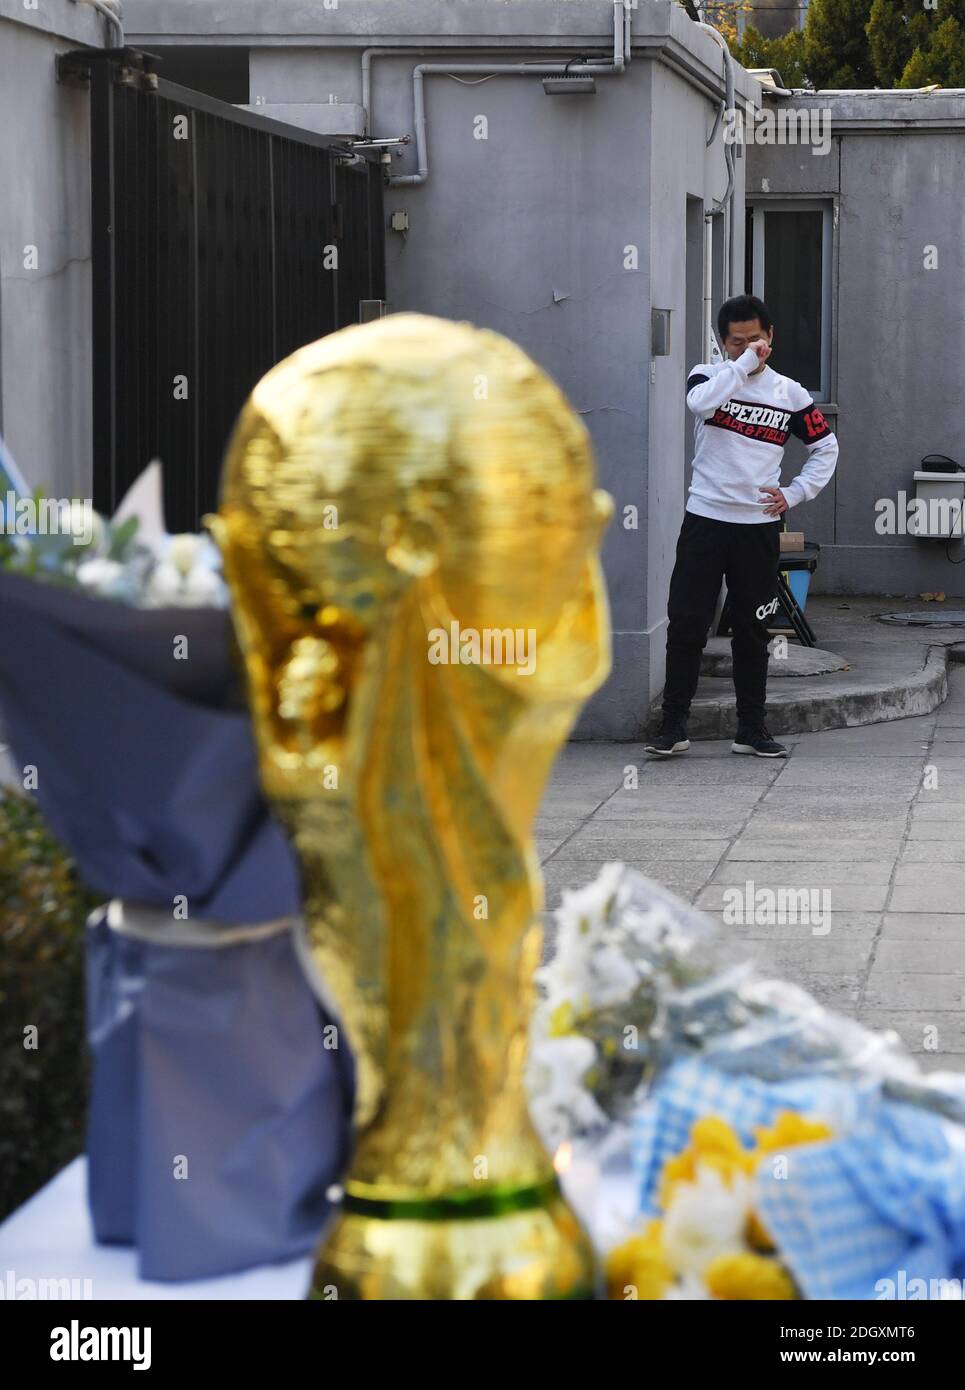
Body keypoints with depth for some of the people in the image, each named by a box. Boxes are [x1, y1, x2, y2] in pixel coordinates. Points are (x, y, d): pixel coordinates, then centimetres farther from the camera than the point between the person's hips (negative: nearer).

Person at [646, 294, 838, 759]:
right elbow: (702, 402, -23)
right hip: (705, 519, -2)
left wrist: (796, 493, 5)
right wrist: (744, 364, -17)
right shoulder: (709, 375, 2)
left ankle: (751, 729, 15)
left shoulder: (789, 393, 7)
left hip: (759, 526, 2)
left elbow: (825, 447, 17)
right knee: (686, 624, -4)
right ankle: (673, 726, 2)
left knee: (752, 632, 8)